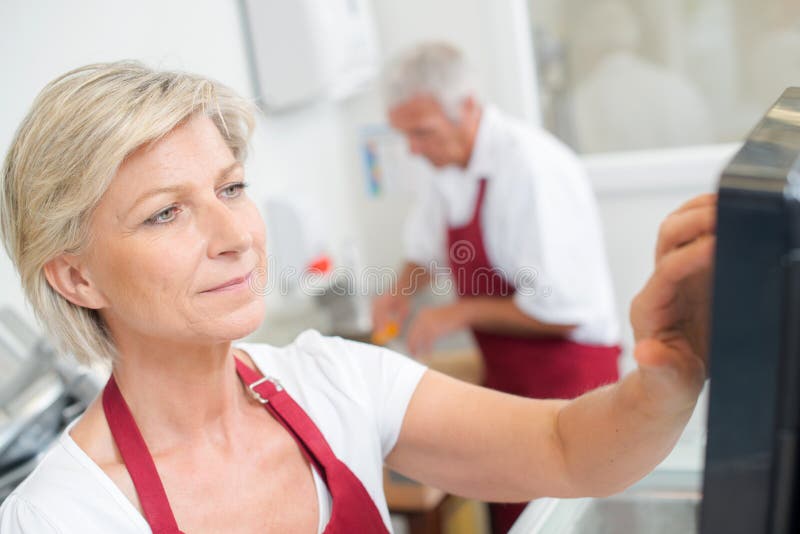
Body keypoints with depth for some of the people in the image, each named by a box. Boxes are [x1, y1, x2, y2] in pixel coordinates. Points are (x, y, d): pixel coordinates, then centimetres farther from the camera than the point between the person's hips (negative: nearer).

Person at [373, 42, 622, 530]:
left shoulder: (530, 165, -25)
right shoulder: (451, 162, 1)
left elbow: (562, 311, -25)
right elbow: (428, 245, 21)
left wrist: (460, 313, -18)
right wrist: (402, 292, 3)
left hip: (568, 379, -8)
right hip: (505, 375, 8)